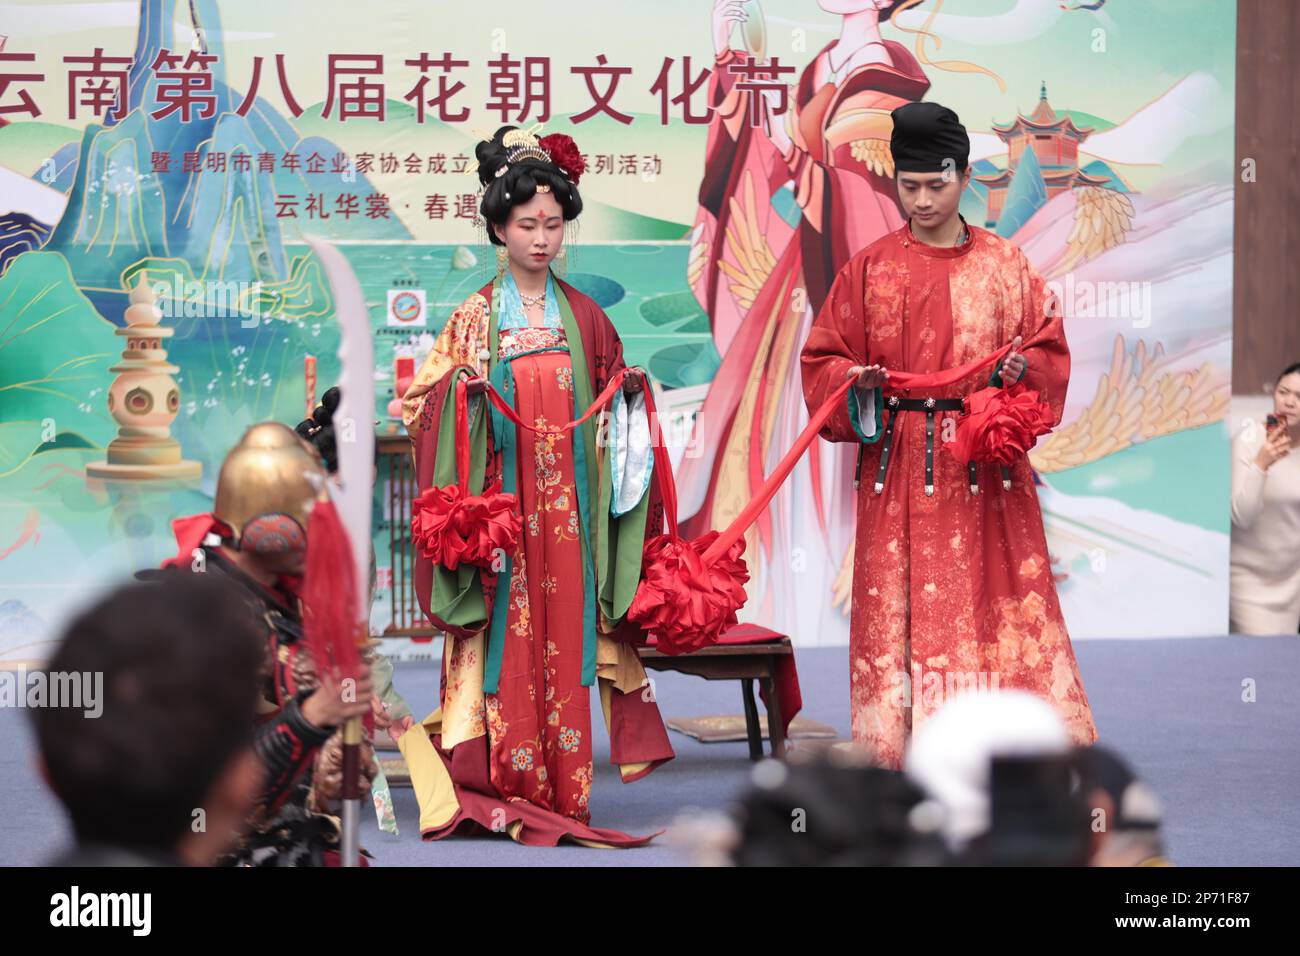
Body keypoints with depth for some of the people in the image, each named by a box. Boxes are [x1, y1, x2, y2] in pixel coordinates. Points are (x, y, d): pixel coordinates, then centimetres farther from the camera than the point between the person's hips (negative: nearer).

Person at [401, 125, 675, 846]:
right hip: (500, 497, -2)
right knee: (502, 634, -5)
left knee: (565, 630, -1)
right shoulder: (475, 317, 3)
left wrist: (629, 389, -1)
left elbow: (611, 404, 17)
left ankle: (560, 788, 4)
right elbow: (424, 399, 1)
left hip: (567, 502, 2)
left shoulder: (583, 315, 10)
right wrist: (461, 390, -15)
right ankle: (493, 784, 1)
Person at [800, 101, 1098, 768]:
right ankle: (903, 750, 2)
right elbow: (823, 361, 8)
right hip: (897, 465, 0)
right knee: (901, 604, -3)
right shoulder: (870, 269, 7)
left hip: (985, 464, 0)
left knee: (992, 595, -3)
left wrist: (1022, 369, -13)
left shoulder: (1006, 265, 8)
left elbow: (1050, 351, 8)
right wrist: (854, 382, -13)